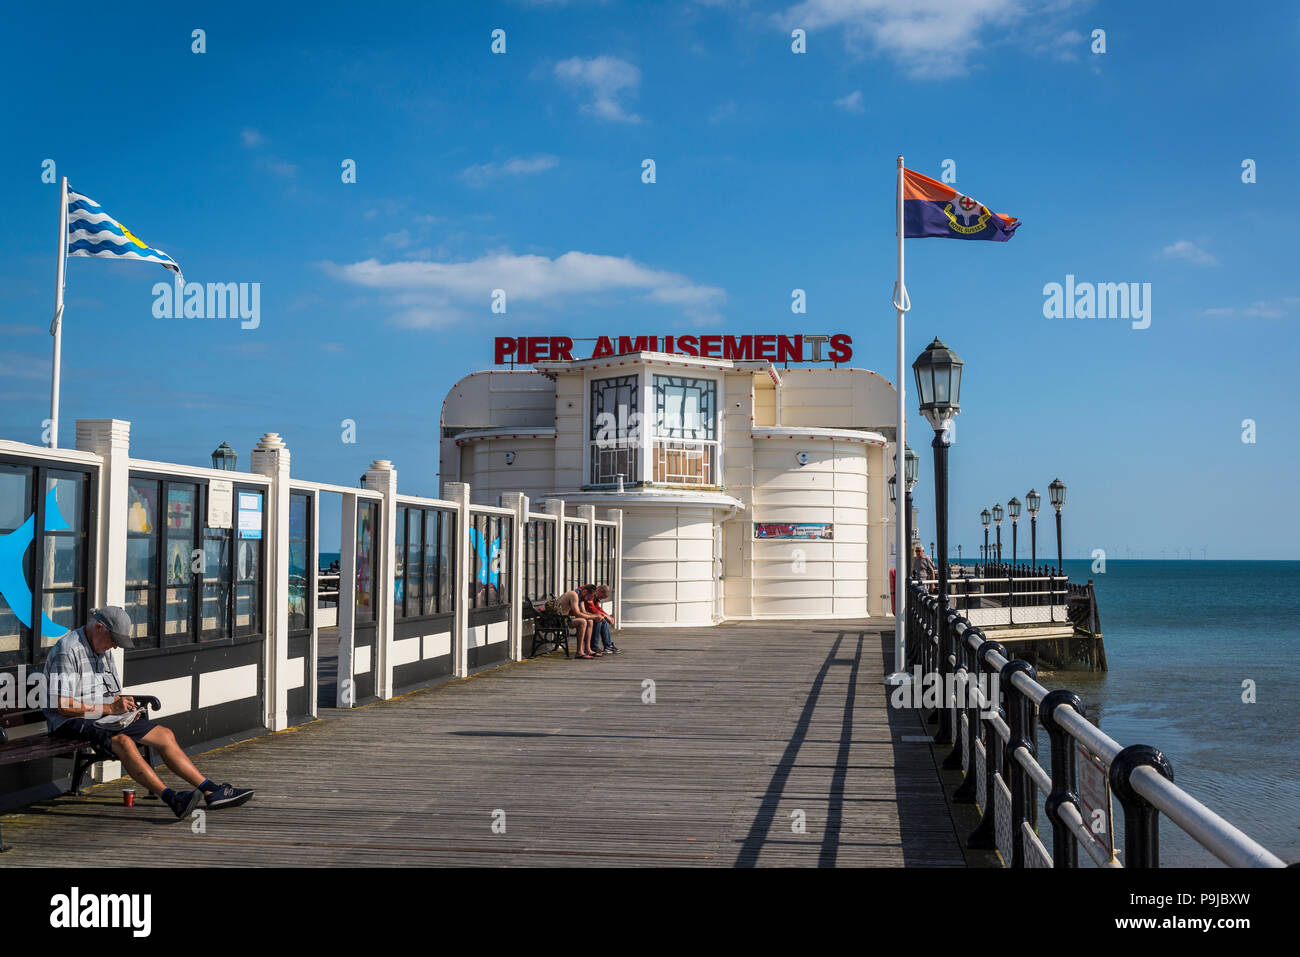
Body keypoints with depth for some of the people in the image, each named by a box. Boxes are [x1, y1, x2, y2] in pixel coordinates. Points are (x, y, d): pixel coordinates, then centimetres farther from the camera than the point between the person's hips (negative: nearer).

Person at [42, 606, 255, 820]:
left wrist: (122, 703, 0)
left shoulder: (103, 650, 15)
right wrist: (109, 708, -19)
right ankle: (171, 798, -46)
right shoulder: (67, 651, -15)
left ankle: (211, 790, -5)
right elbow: (63, 706, -22)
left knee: (164, 734, -1)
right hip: (73, 723, -9)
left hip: (104, 718, 9)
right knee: (123, 742, -35)